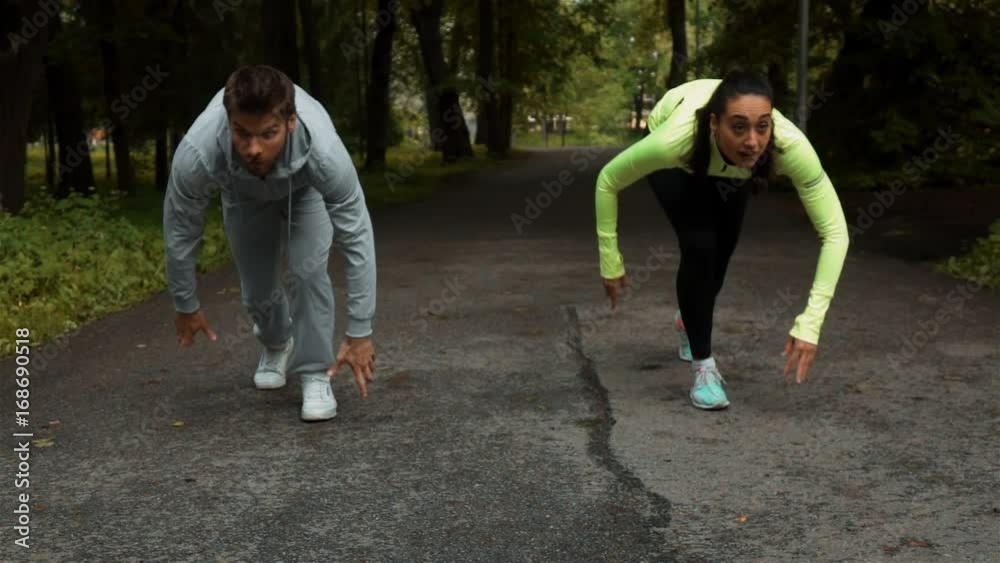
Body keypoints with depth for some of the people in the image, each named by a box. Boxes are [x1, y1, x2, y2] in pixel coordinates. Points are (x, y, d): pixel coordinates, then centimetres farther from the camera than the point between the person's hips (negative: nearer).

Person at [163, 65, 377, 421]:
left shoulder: (323, 151, -47)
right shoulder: (197, 152, -44)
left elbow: (357, 240, -35)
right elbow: (180, 231, -24)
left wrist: (360, 332, -32)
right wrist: (185, 306, -10)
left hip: (305, 186, -1)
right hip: (242, 192, 1)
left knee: (306, 271, -22)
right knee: (257, 288, 4)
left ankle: (315, 373, -2)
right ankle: (277, 345, 38)